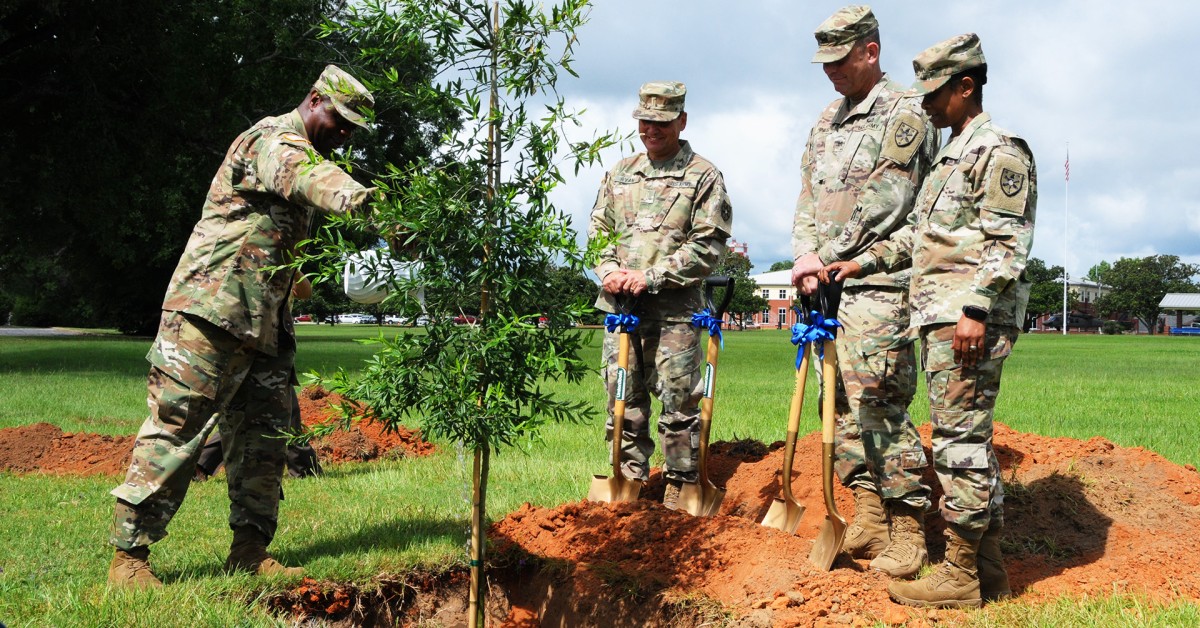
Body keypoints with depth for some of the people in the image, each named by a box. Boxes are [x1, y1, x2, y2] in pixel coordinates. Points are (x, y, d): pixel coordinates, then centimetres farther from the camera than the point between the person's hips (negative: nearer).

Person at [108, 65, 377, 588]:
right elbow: (303, 174, -32)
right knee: (177, 424, -9)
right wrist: (349, 196, -52)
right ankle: (128, 555, -5)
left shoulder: (298, 149, 26)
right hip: (213, 306, -10)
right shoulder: (276, 138, -6)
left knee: (264, 435, 7)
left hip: (261, 321, 10)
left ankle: (250, 552, 12)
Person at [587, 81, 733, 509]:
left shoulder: (703, 177, 0)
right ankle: (630, 481, 18)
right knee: (623, 399, 8)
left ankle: (679, 487, 6)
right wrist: (608, 270, -1)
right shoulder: (621, 173, 16)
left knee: (678, 401, -3)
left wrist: (651, 277, -14)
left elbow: (707, 245, -7)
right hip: (620, 305, 5)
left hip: (674, 310, -5)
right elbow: (598, 229, 19)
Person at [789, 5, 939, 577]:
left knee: (876, 403, -12)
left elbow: (882, 204, -14)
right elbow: (808, 196, 16)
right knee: (840, 401, 8)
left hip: (877, 283, -8)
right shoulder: (827, 120, 20)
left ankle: (908, 529, -5)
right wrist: (805, 258, -1)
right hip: (827, 281, 8)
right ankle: (868, 515, 17)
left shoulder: (904, 115, -5)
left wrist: (826, 256, -13)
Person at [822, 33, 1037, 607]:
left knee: (960, 441, -9)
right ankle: (988, 569, 18)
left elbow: (1008, 243, -16)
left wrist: (976, 309, -22)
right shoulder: (950, 156, 23)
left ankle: (960, 576, -4)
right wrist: (863, 261, 19)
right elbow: (918, 233, 28)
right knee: (967, 440, 11)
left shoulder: (998, 151, -8)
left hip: (970, 322, -10)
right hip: (938, 320, 10)